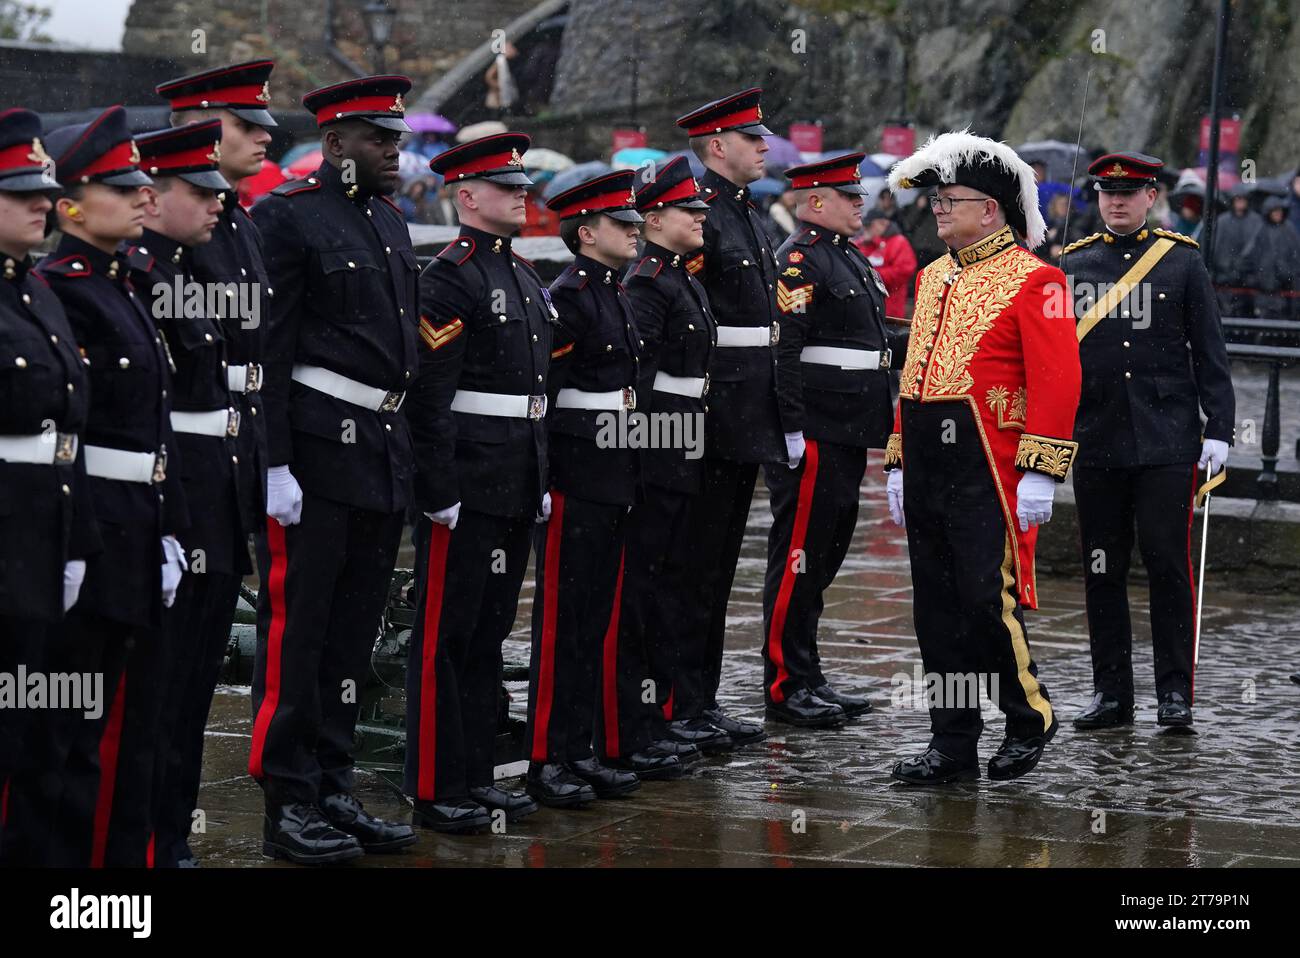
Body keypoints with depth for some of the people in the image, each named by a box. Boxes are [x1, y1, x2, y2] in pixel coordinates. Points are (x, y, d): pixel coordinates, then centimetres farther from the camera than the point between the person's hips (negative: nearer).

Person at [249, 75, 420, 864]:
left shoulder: (391, 221, 15)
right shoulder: (287, 218, -9)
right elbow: (267, 351, -14)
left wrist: (409, 453, 17)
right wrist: (275, 464, -18)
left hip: (384, 453, 8)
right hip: (317, 451, -8)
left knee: (354, 631, 12)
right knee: (296, 632, -2)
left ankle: (334, 790, 20)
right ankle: (288, 806, 3)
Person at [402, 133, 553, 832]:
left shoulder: (524, 277, 16)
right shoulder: (448, 279, -12)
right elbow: (428, 397, -17)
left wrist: (541, 480, 18)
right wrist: (439, 490, -20)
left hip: (516, 486, 9)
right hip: (465, 485, -9)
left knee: (489, 634, 13)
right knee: (444, 637, -2)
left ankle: (476, 775, 21)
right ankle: (433, 789, 2)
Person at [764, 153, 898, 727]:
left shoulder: (853, 259, 18)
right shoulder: (800, 260, -13)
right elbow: (781, 349, -20)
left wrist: (877, 423, 23)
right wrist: (791, 430, -24)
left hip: (848, 436, 10)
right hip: (815, 436, -10)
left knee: (824, 555, 14)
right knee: (798, 558, -5)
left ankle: (808, 680, 21)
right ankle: (785, 687, 0)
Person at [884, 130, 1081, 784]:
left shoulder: (1031, 279, -7)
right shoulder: (932, 278, 17)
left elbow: (1057, 379, -12)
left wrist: (1040, 473, -17)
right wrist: (899, 462, 18)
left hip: (988, 466, -7)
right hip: (928, 465, 7)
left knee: (989, 600, -9)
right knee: (936, 609, 8)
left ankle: (1030, 719, 12)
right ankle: (953, 745, 15)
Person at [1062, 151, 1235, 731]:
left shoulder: (1183, 261, 3)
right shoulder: (1075, 264, 8)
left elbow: (1209, 353, 3)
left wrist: (1217, 430, -3)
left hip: (1167, 444, -2)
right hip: (1095, 443, 2)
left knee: (1167, 562, -4)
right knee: (1102, 570, 4)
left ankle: (1175, 691, 4)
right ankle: (1111, 692, 12)